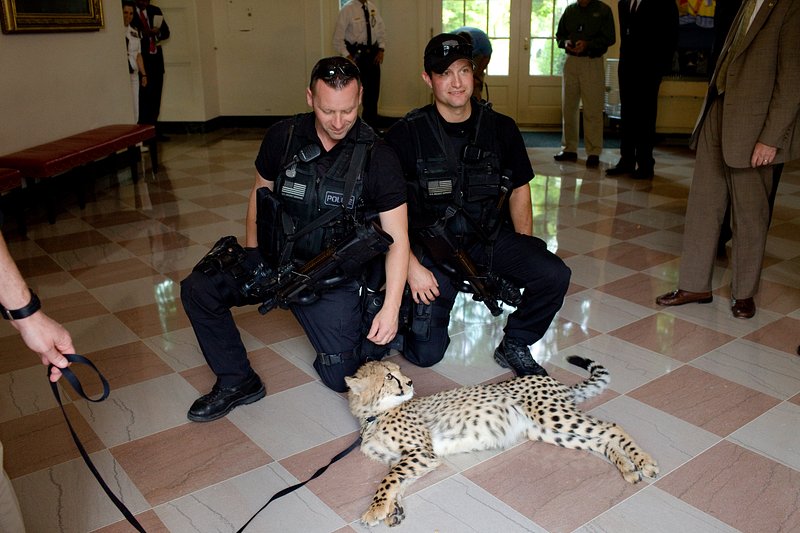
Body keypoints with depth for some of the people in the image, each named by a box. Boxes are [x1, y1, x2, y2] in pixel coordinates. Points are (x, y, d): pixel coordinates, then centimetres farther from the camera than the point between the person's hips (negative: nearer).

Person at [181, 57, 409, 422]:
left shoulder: (378, 158, -13)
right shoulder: (282, 137, -4)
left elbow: (397, 239, -12)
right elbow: (260, 193, 12)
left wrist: (391, 308, -20)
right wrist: (251, 257, 6)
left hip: (334, 278, -3)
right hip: (275, 261, 3)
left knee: (343, 377, -8)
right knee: (198, 288, -14)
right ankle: (237, 382, 4)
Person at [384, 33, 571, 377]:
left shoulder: (501, 129, 1)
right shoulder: (406, 134, -9)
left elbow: (519, 190, 12)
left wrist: (526, 252, 2)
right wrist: (411, 266, -16)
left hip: (489, 237, 3)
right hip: (430, 243, -3)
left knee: (554, 275, -21)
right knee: (425, 353, -9)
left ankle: (514, 346, 6)